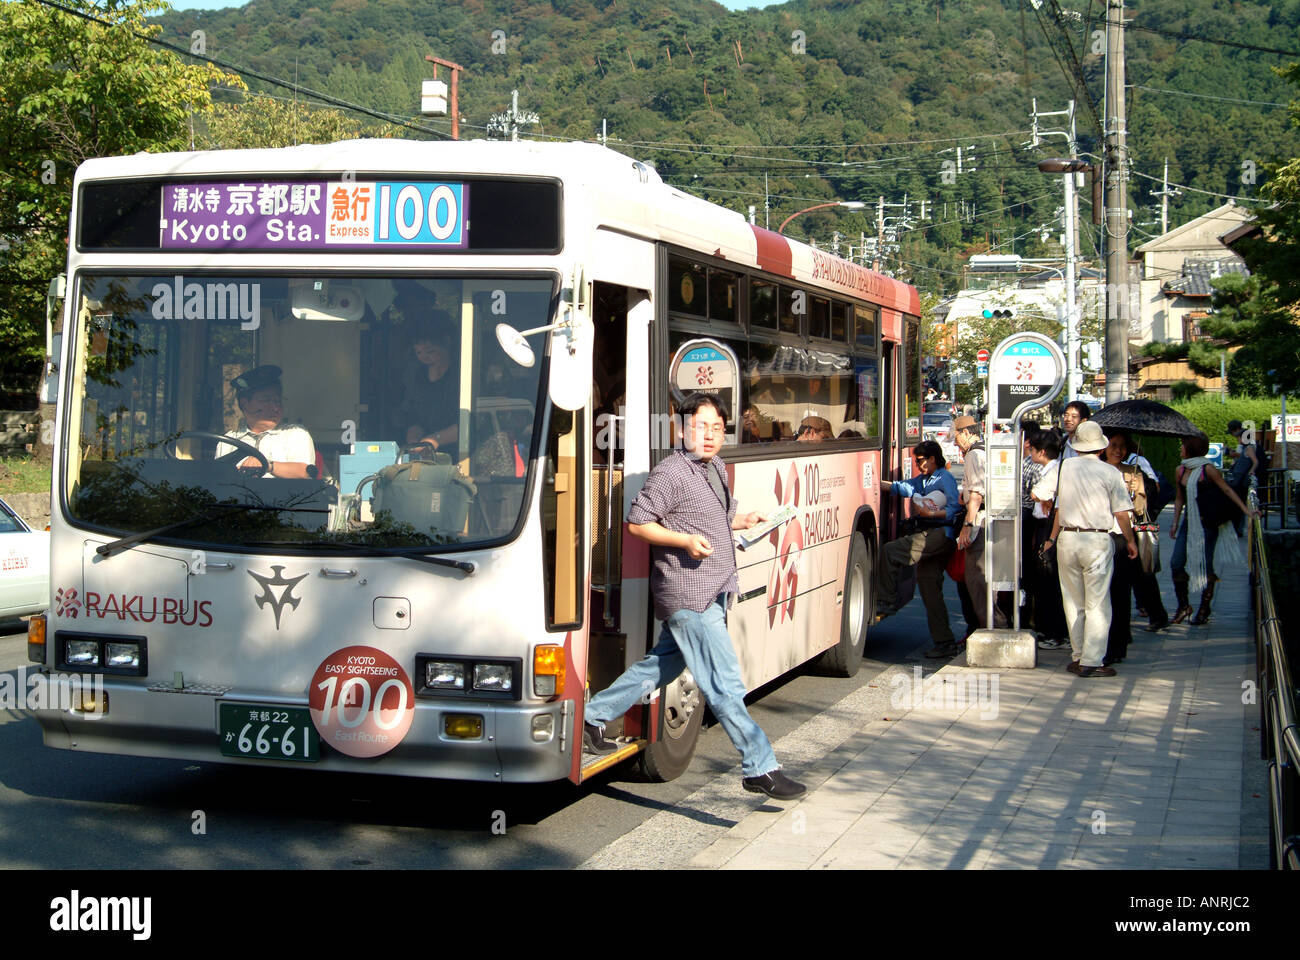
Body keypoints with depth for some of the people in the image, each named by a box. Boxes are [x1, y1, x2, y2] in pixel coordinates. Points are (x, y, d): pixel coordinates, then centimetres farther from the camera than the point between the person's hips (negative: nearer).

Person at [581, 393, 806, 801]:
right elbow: (637, 523, -12)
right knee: (724, 683, -6)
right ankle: (759, 769, -3)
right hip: (688, 595, -9)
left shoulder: (716, 468, 15)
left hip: (713, 594, 9)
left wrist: (744, 521, 9)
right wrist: (685, 541, -22)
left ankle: (592, 718, 29)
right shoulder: (671, 471, -12)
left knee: (661, 665, 17)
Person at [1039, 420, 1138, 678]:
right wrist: (1130, 541, 12)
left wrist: (1052, 538, 23)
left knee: (1073, 602, 12)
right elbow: (1121, 513, -3)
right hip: (1097, 541, -3)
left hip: (1067, 538, 3)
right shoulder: (1110, 472, -5)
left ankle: (1078, 657, 17)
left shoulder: (1065, 466, 5)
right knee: (1097, 604, 0)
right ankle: (1091, 662, -3)